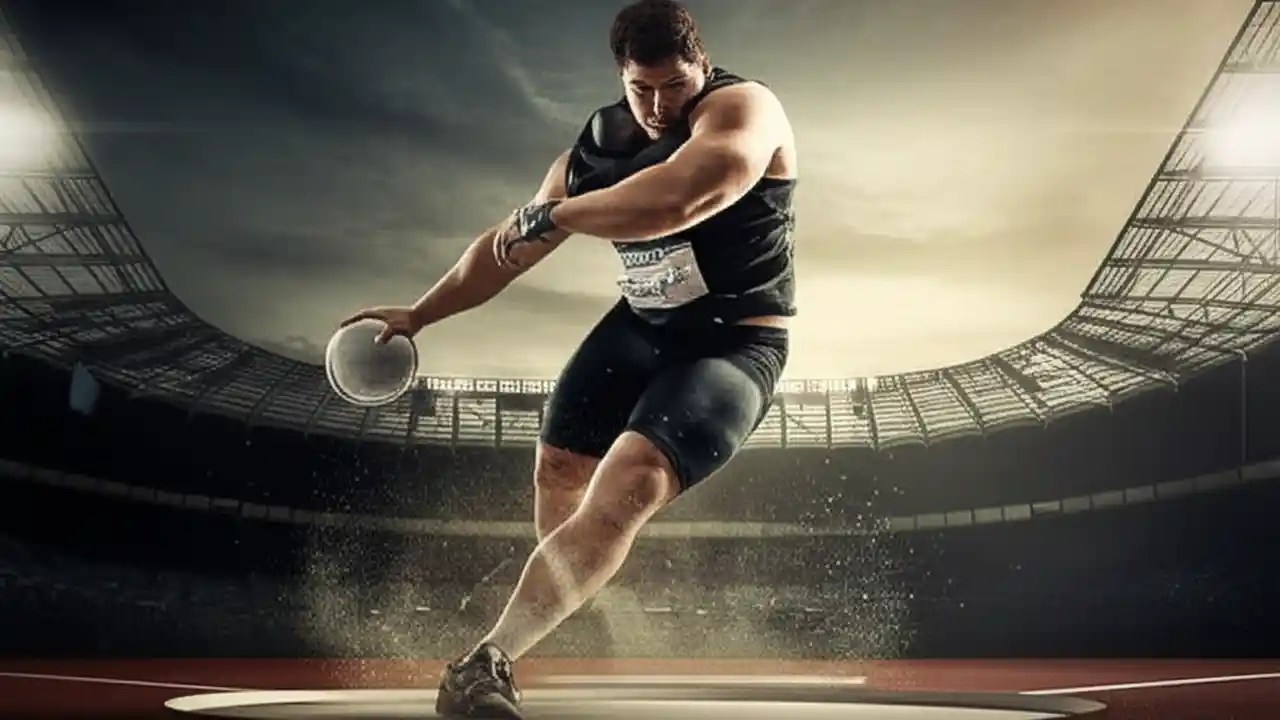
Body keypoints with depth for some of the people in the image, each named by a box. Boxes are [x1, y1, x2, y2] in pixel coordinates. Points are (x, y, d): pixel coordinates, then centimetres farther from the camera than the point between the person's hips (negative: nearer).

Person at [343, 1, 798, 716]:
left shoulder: (743, 108, -19)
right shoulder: (597, 147, 2)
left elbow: (679, 199, -41)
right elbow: (509, 244, 14)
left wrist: (551, 215, -32)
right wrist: (419, 314, 17)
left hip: (733, 343, -8)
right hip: (642, 326, 8)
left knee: (628, 488, -26)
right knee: (558, 466, 17)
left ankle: (489, 661, -31)